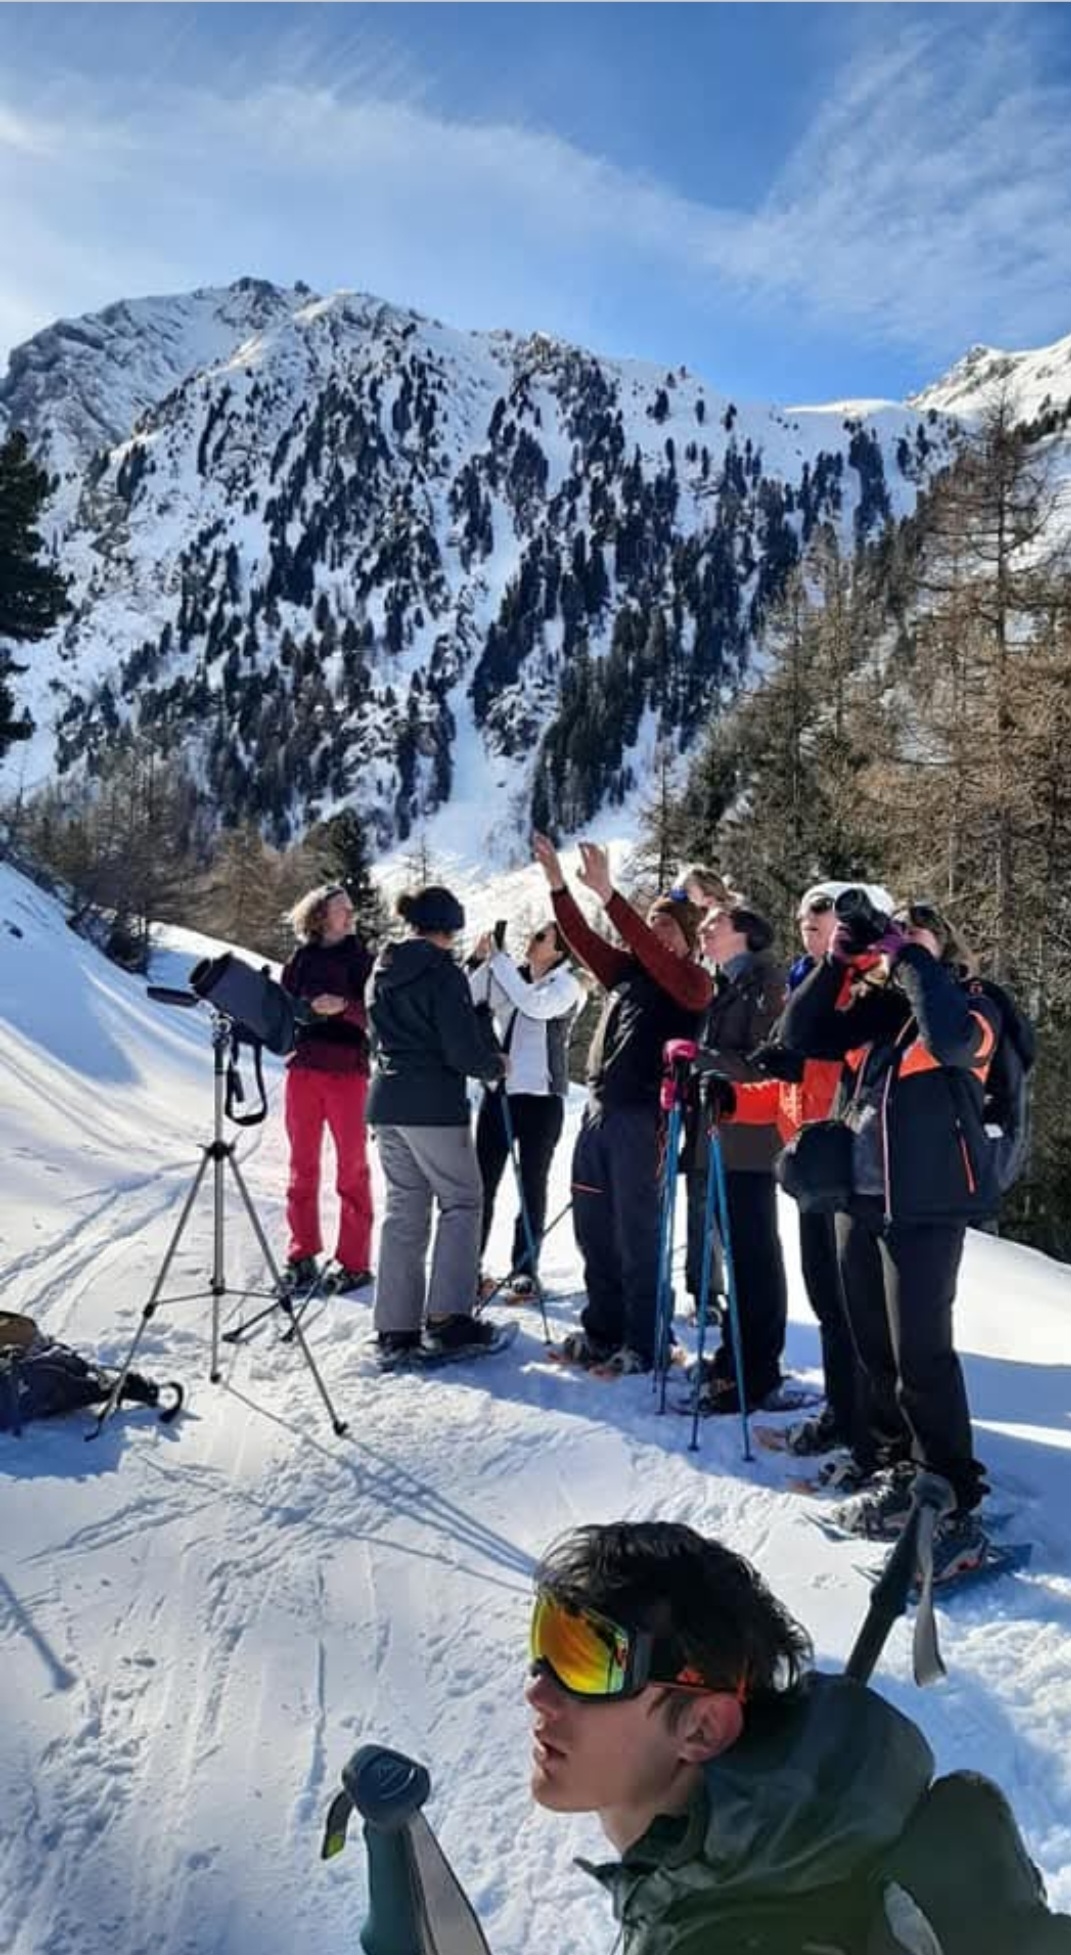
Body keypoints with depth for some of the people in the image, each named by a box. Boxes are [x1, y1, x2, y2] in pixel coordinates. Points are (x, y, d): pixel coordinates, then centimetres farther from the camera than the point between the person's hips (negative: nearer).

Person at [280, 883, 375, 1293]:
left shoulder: (363, 960, 3)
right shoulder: (300, 960, 9)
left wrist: (344, 1006, -23)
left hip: (347, 1070, -3)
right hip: (302, 1068, 3)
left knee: (352, 1167, 2)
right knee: (302, 1165, 7)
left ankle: (354, 1262, 8)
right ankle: (302, 1256, 16)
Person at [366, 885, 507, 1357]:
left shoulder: (383, 971, 11)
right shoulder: (443, 972, -12)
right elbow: (461, 1050, -16)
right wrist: (495, 1066, 5)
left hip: (386, 1101, 7)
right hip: (434, 1105, -7)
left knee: (404, 1208, 11)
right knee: (461, 1201, 6)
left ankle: (396, 1326, 10)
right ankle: (448, 1314, -1)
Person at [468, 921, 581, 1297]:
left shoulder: (566, 986, -4)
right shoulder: (509, 976, 8)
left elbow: (534, 1003, -23)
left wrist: (498, 958, -19)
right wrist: (481, 961, -12)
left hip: (540, 1096, -4)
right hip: (498, 1090, 4)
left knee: (532, 1185, 5)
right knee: (482, 1181, 4)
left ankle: (524, 1267, 14)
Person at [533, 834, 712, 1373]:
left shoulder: (692, 983, -3)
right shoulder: (626, 972, 15)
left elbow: (648, 951, -19)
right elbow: (584, 940, 8)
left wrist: (608, 895, -28)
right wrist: (558, 887, -3)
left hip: (641, 1119, -7)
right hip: (598, 1111, 7)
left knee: (636, 1234, -2)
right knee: (593, 1230, 12)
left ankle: (642, 1344, 9)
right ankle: (602, 1332, 24)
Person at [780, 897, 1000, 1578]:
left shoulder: (971, 1005, -3)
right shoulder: (872, 1009, 11)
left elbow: (952, 1038, -25)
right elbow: (801, 1034, 8)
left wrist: (913, 961, -16)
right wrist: (837, 962, -1)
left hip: (926, 1208, -6)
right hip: (859, 1200, 6)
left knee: (921, 1355, -7)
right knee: (873, 1350, 13)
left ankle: (953, 1505, 1)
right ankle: (893, 1474, 27)